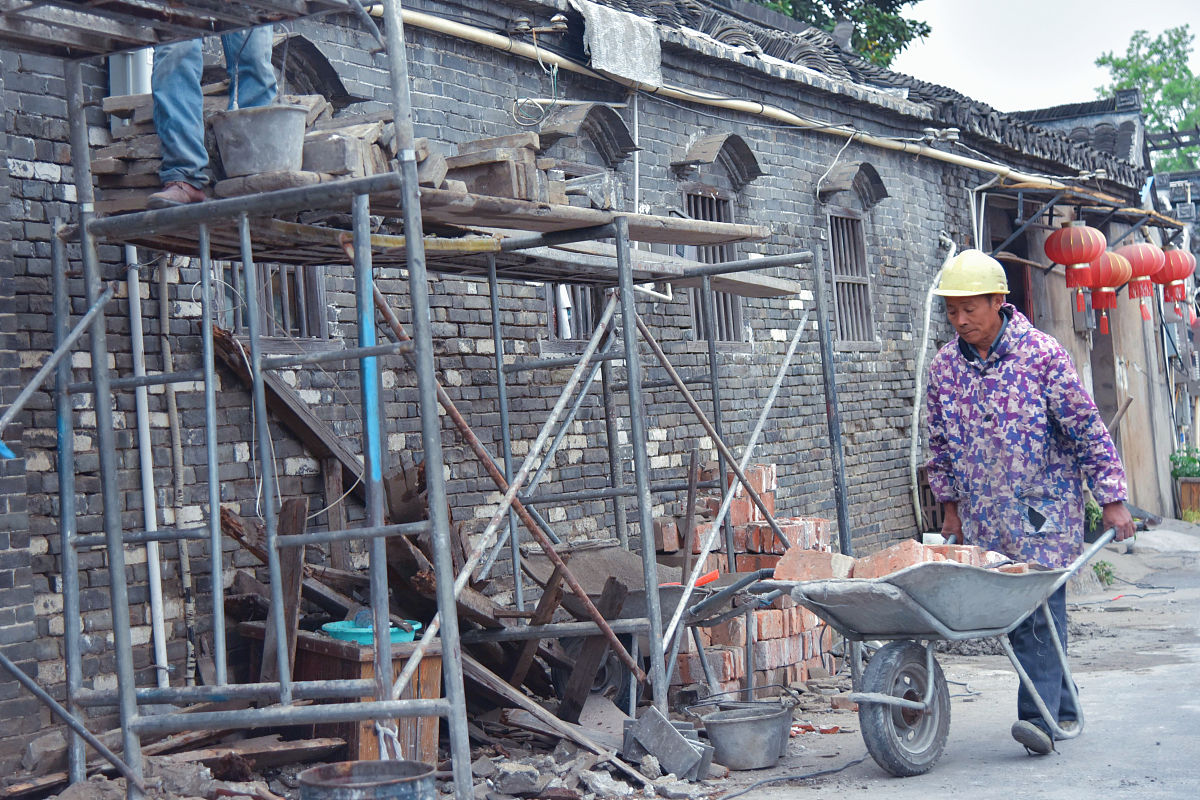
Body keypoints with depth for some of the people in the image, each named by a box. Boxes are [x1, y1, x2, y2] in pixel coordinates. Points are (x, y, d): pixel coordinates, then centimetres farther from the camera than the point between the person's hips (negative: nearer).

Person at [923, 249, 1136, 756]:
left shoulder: (1042, 354, -10)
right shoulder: (943, 366, 2)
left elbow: (1087, 429, -6)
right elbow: (940, 443, 15)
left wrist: (1112, 499, -5)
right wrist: (950, 505, 17)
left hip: (1045, 508, -4)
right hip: (984, 517, 4)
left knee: (1042, 608, -12)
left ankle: (1040, 717, -16)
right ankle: (1063, 707, 16)